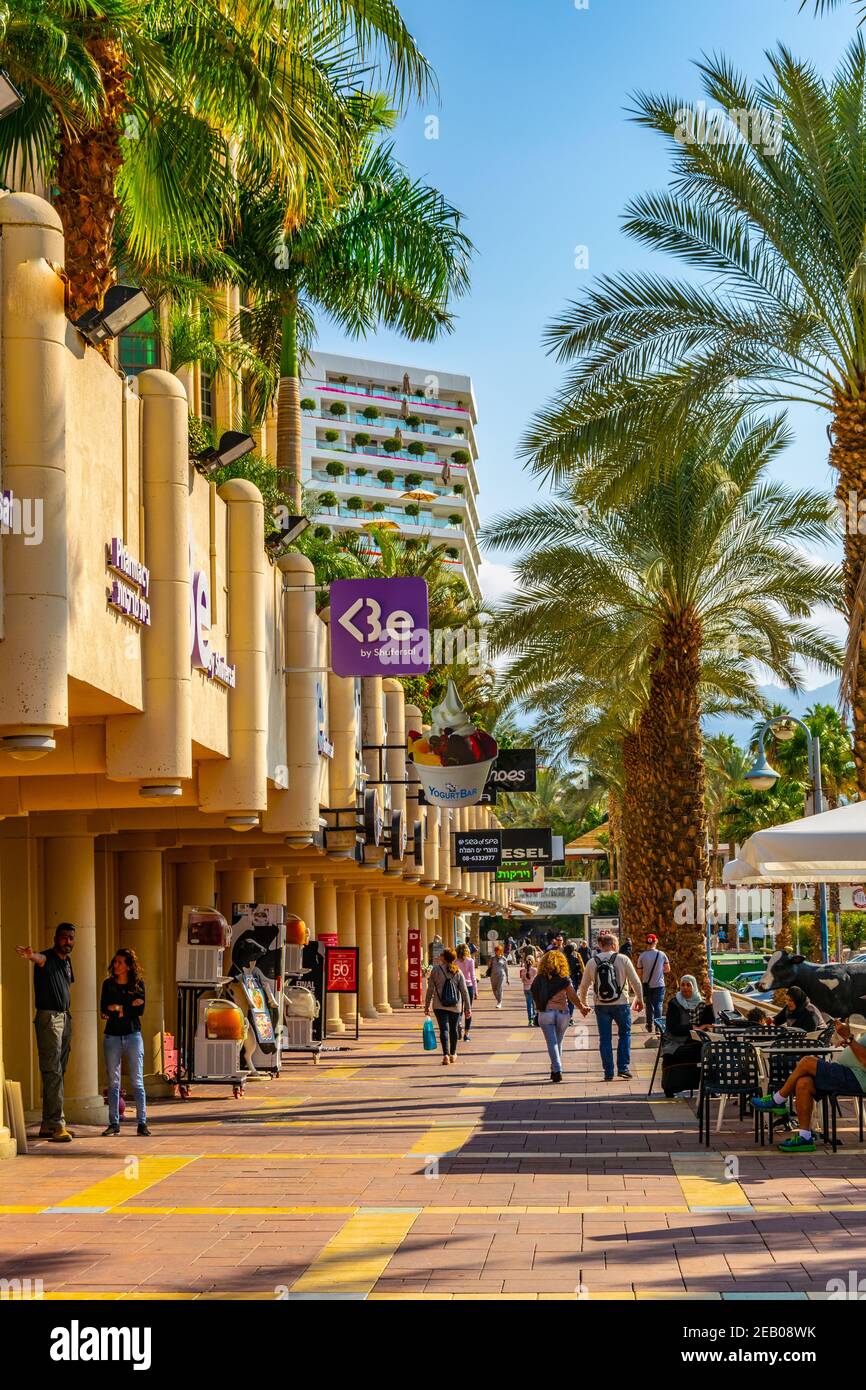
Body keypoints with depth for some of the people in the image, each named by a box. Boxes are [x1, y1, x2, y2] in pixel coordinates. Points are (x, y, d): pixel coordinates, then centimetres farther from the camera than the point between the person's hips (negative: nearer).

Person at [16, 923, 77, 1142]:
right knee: (52, 1072, -12)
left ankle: (48, 1125, 15)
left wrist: (67, 1013, 16)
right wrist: (32, 956, -60)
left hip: (65, 1018, 9)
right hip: (49, 1018, -9)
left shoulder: (66, 962, 15)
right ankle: (57, 1125, -16)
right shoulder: (47, 959, -11)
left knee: (59, 1072, 10)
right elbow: (40, 959, -36)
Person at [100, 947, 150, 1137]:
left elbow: (140, 1010, -8)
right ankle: (114, 1123, 5)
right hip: (112, 1036, 1)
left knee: (137, 1081, -2)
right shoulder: (108, 984, 7)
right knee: (113, 1082, 1)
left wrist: (119, 1009, -9)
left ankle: (142, 1122, 0)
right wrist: (130, 1006, -9)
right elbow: (104, 1010, -4)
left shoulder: (138, 984, 3)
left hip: (133, 1036, -1)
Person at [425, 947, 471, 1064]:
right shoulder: (458, 972, 1)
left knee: (444, 1029, -5)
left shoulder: (436, 970, -5)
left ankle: (446, 1055, -21)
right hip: (455, 1006, 2)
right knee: (453, 1029, 18)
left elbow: (430, 989, -3)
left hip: (440, 1005, -2)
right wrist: (468, 1008, 3)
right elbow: (464, 991, -1)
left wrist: (427, 1005, 5)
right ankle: (453, 1055, 32)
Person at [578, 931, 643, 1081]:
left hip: (601, 1005, 2)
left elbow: (584, 986, 7)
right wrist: (639, 999, 10)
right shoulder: (623, 959, -6)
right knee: (625, 1035, 13)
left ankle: (608, 1072, 8)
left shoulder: (592, 962, 0)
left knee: (605, 1039, 8)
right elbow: (635, 981, -4)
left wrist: (582, 1003, 22)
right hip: (621, 1004, -2)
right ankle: (623, 1067, 4)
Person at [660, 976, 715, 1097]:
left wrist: (708, 1002, -6)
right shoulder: (674, 1004, -1)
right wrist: (695, 1028, -16)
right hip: (676, 1041, -3)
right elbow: (674, 1029, -11)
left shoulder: (700, 1003, 11)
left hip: (695, 1042, 3)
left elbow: (709, 1023, -1)